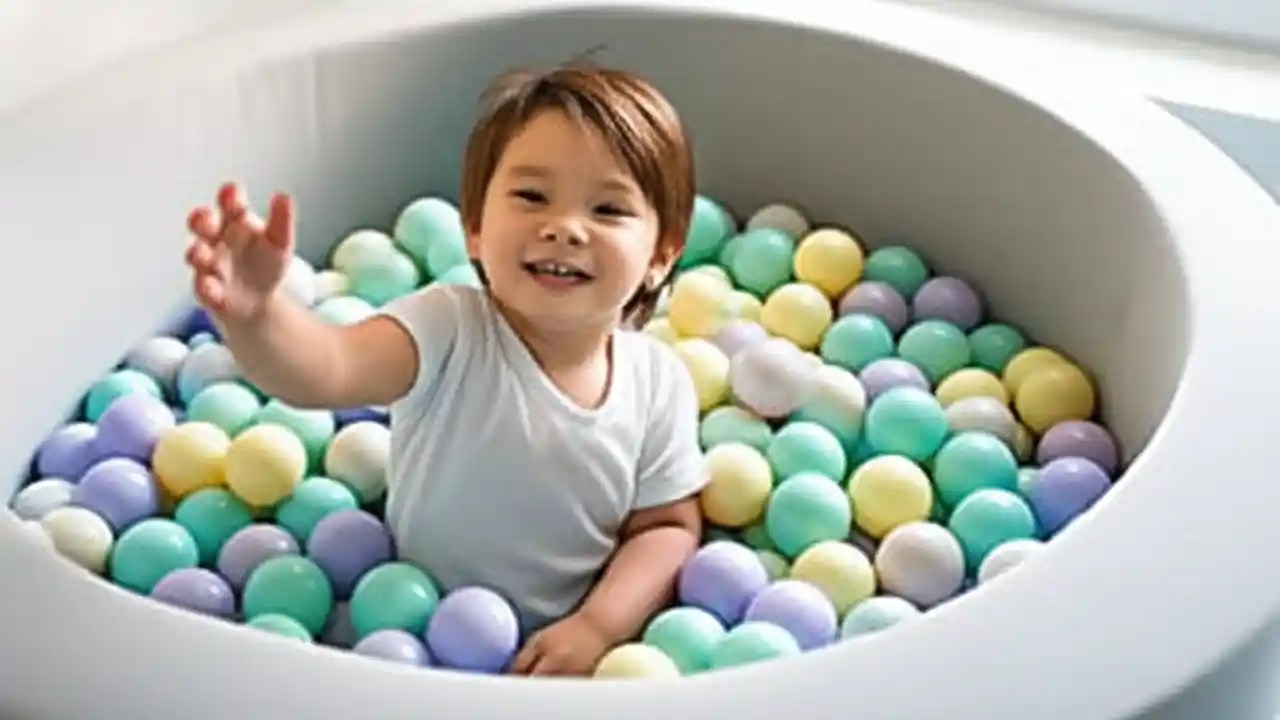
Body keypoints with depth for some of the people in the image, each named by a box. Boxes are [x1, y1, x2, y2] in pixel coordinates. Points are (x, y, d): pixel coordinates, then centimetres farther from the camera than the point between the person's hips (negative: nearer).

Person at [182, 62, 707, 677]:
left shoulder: (660, 382, -7)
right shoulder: (449, 331, -18)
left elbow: (667, 527, 2)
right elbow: (329, 368, -35)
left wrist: (597, 626, -14)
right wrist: (253, 315, -57)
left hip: (560, 648, 2)